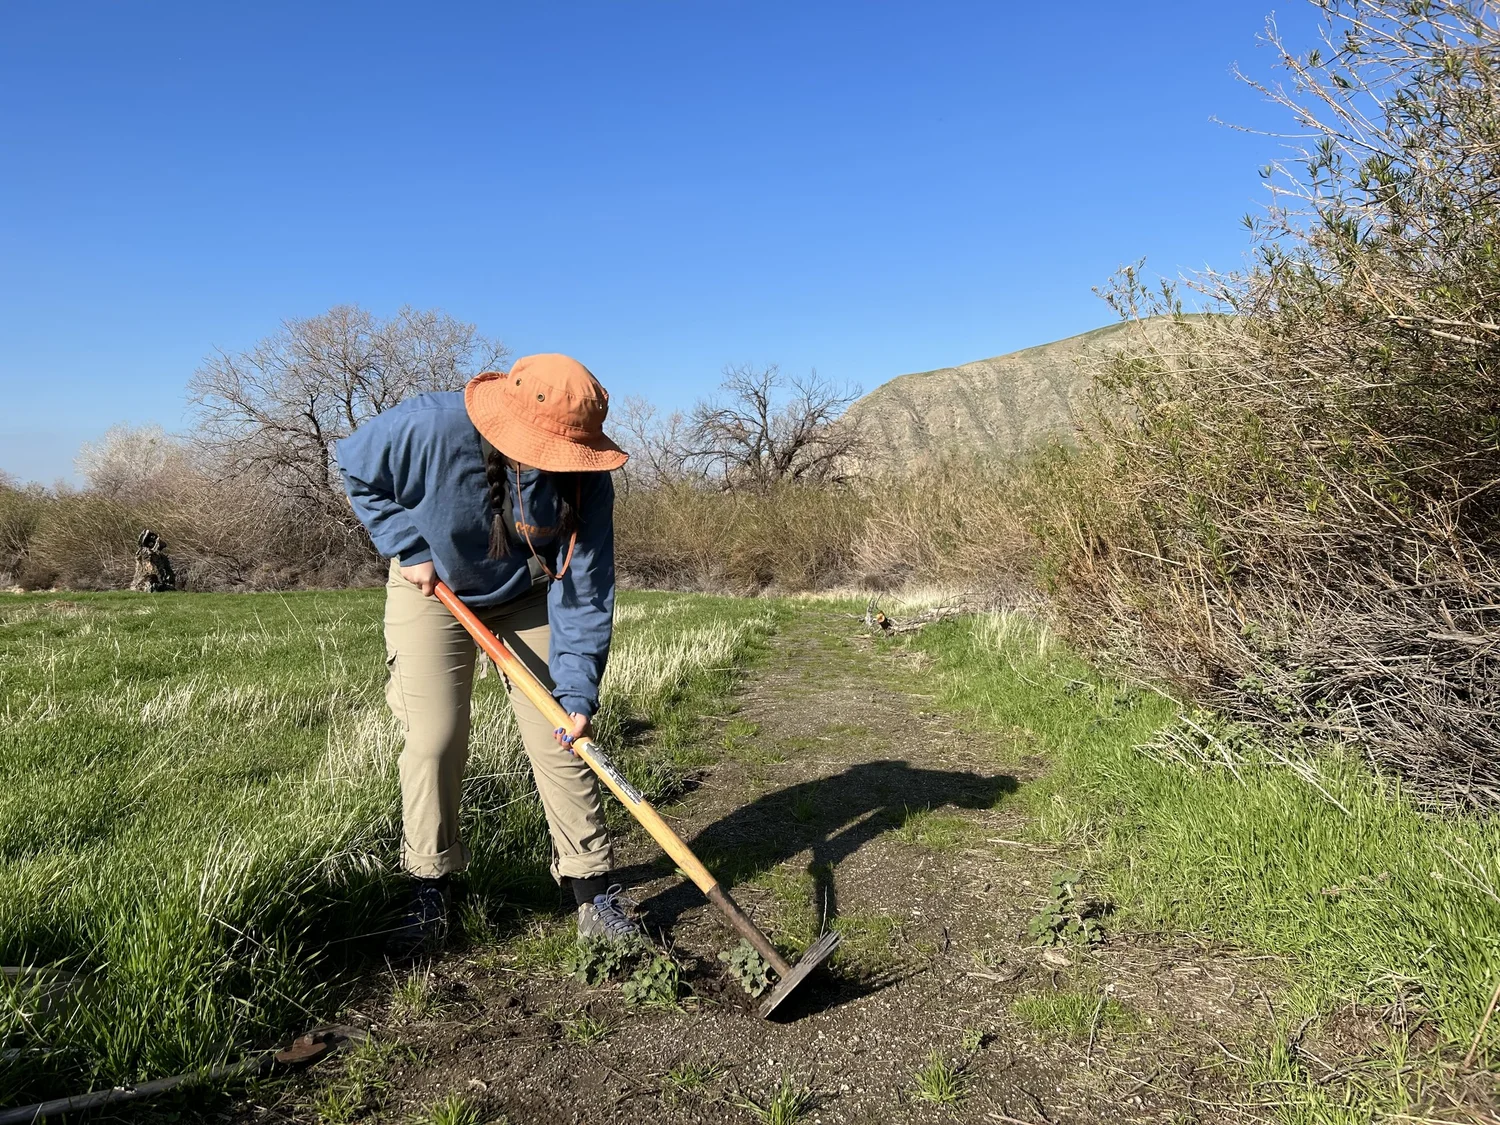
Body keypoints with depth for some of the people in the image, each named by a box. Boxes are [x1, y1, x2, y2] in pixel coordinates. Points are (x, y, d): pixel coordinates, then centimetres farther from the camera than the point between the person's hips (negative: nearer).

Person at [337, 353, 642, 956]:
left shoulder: (584, 480, -27)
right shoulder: (430, 426, -32)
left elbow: (584, 590, -23)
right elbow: (356, 467, -11)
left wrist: (577, 689, -29)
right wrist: (411, 548, -17)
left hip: (528, 599, 1)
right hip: (432, 589, -1)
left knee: (561, 739, -3)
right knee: (434, 742, -5)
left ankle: (593, 891, 9)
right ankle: (428, 895, 13)